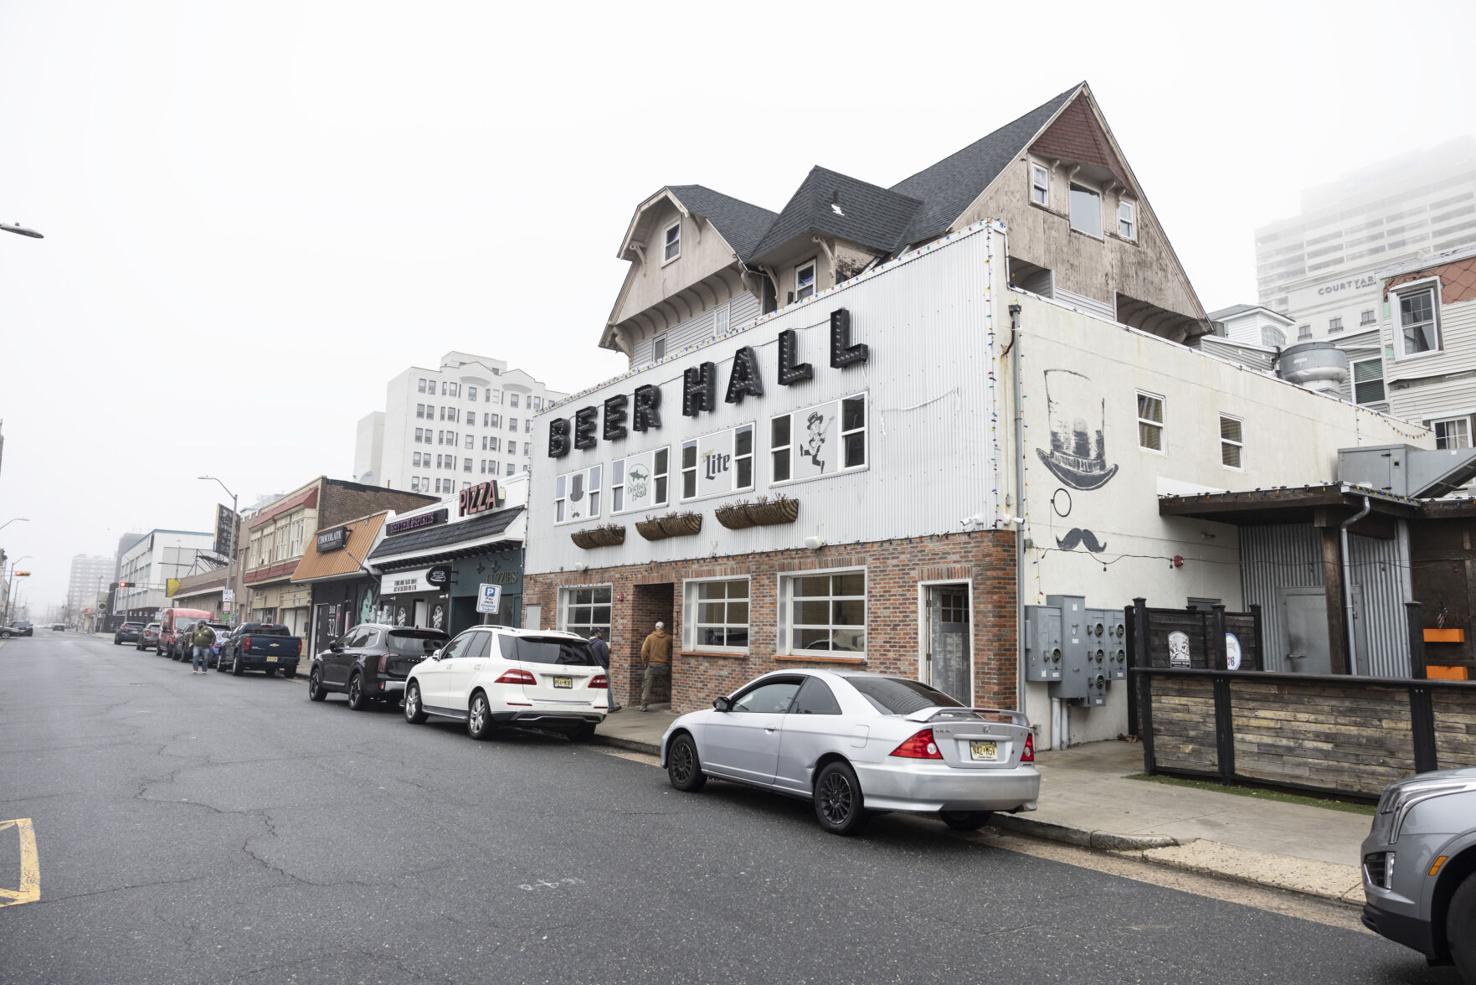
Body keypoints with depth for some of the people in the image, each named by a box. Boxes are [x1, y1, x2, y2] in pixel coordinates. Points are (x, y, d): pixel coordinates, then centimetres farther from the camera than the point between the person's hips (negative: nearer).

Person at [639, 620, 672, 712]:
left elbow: (644, 651, -4)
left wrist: (646, 662, 7)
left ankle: (644, 705, -2)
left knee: (647, 686, 5)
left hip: (652, 664, 0)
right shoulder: (669, 638, 2)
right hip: (665, 666, 0)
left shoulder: (650, 637, 1)